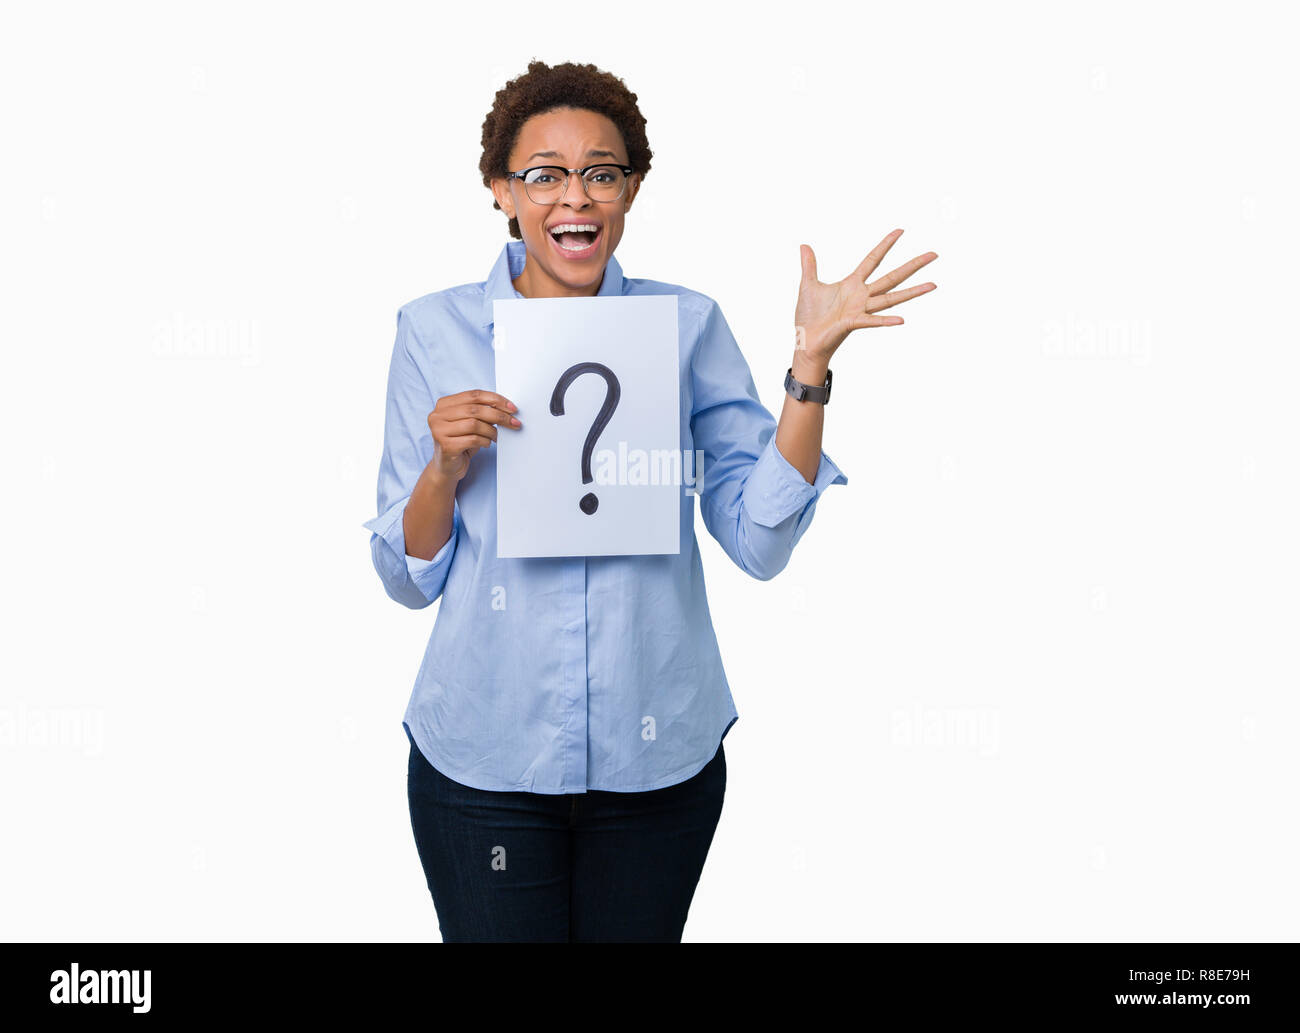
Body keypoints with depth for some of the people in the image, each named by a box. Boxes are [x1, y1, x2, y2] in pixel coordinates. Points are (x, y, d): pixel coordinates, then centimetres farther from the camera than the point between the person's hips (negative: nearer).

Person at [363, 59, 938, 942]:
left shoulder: (688, 326, -1)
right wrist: (446, 467, -18)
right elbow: (408, 580, 0)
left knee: (637, 931, 17)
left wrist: (812, 360, -12)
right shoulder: (436, 330, -2)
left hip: (657, 756, 1)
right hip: (484, 759, -1)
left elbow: (761, 544, -8)